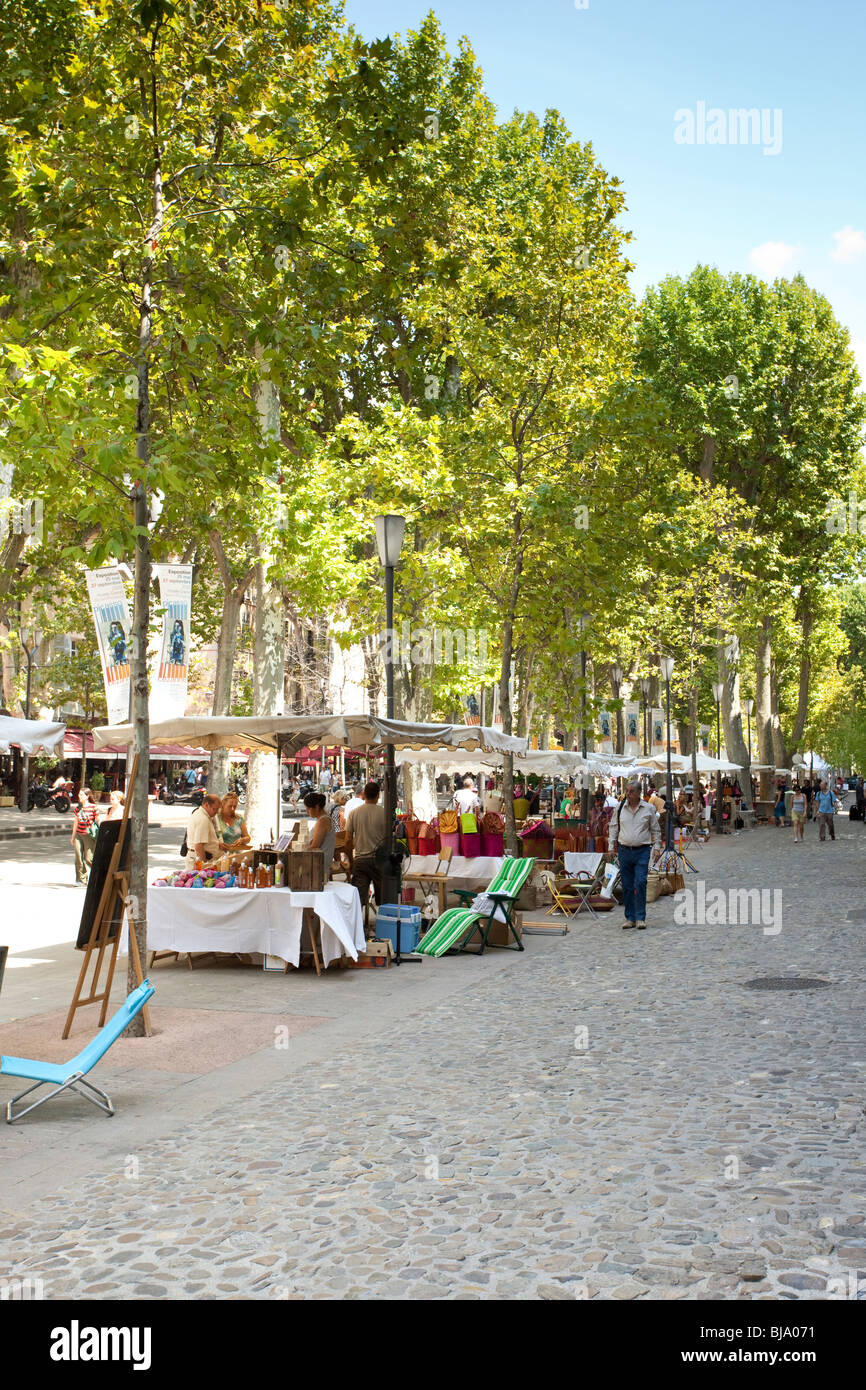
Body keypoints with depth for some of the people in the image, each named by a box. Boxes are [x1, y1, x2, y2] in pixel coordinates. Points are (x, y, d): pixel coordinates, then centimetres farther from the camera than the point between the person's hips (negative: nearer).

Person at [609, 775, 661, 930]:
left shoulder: (648, 809, 1)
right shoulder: (620, 807, 5)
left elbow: (656, 829, 10)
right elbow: (614, 827, 15)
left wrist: (657, 847, 4)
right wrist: (612, 845, 12)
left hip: (642, 851, -2)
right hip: (624, 851, 2)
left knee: (640, 883, -12)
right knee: (627, 886, 5)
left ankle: (640, 918, -5)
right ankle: (630, 917, 13)